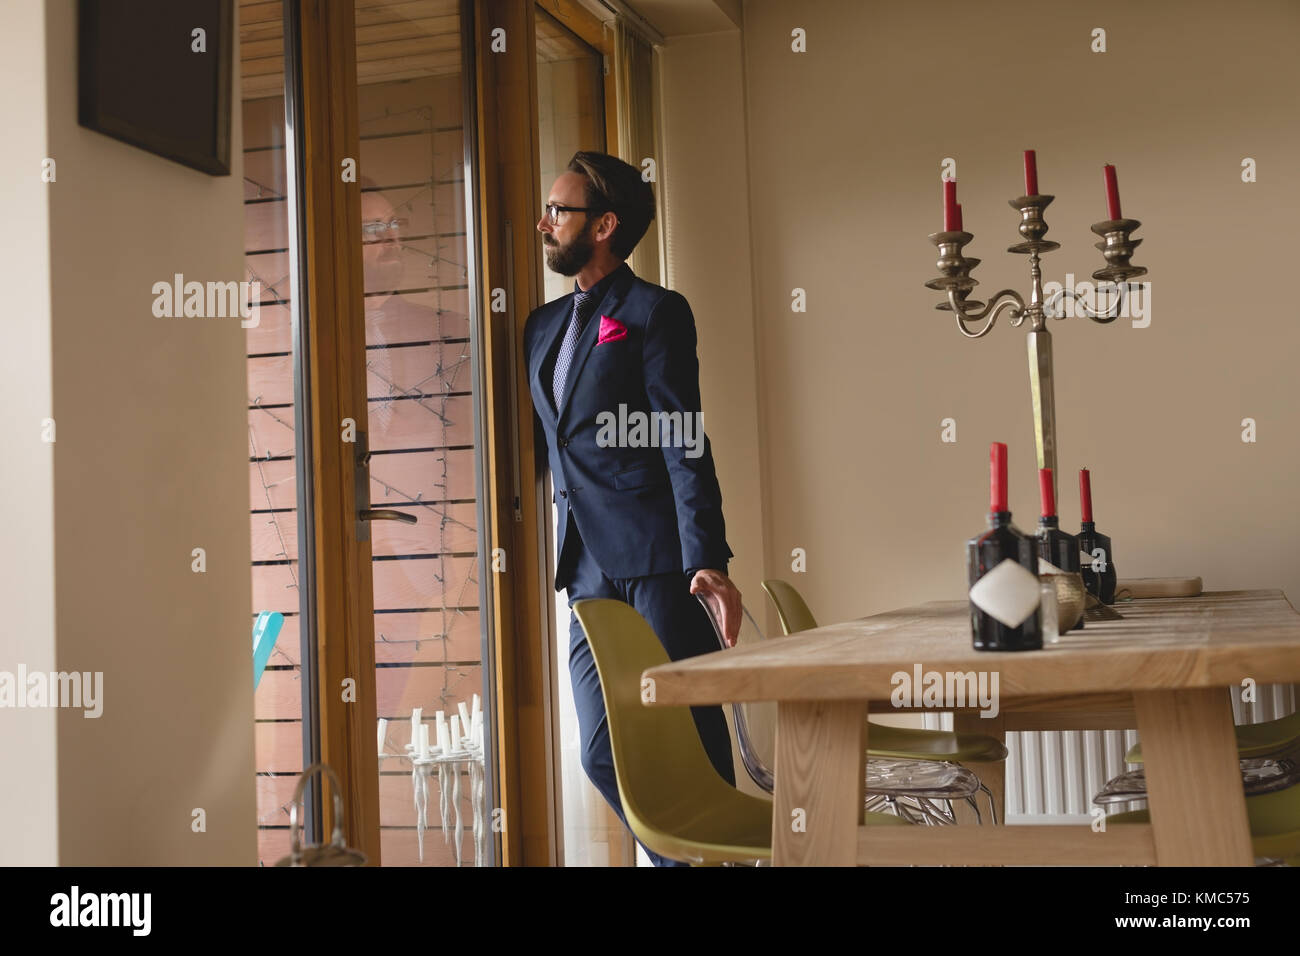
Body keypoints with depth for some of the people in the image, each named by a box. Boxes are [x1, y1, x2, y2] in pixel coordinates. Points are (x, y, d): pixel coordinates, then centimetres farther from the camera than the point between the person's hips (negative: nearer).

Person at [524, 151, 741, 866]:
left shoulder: (654, 311, -1)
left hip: (656, 562, -7)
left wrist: (707, 560, -18)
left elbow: (684, 445, -10)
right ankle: (678, 858, 22)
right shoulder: (542, 326, 19)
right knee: (603, 754, 7)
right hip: (588, 570, 7)